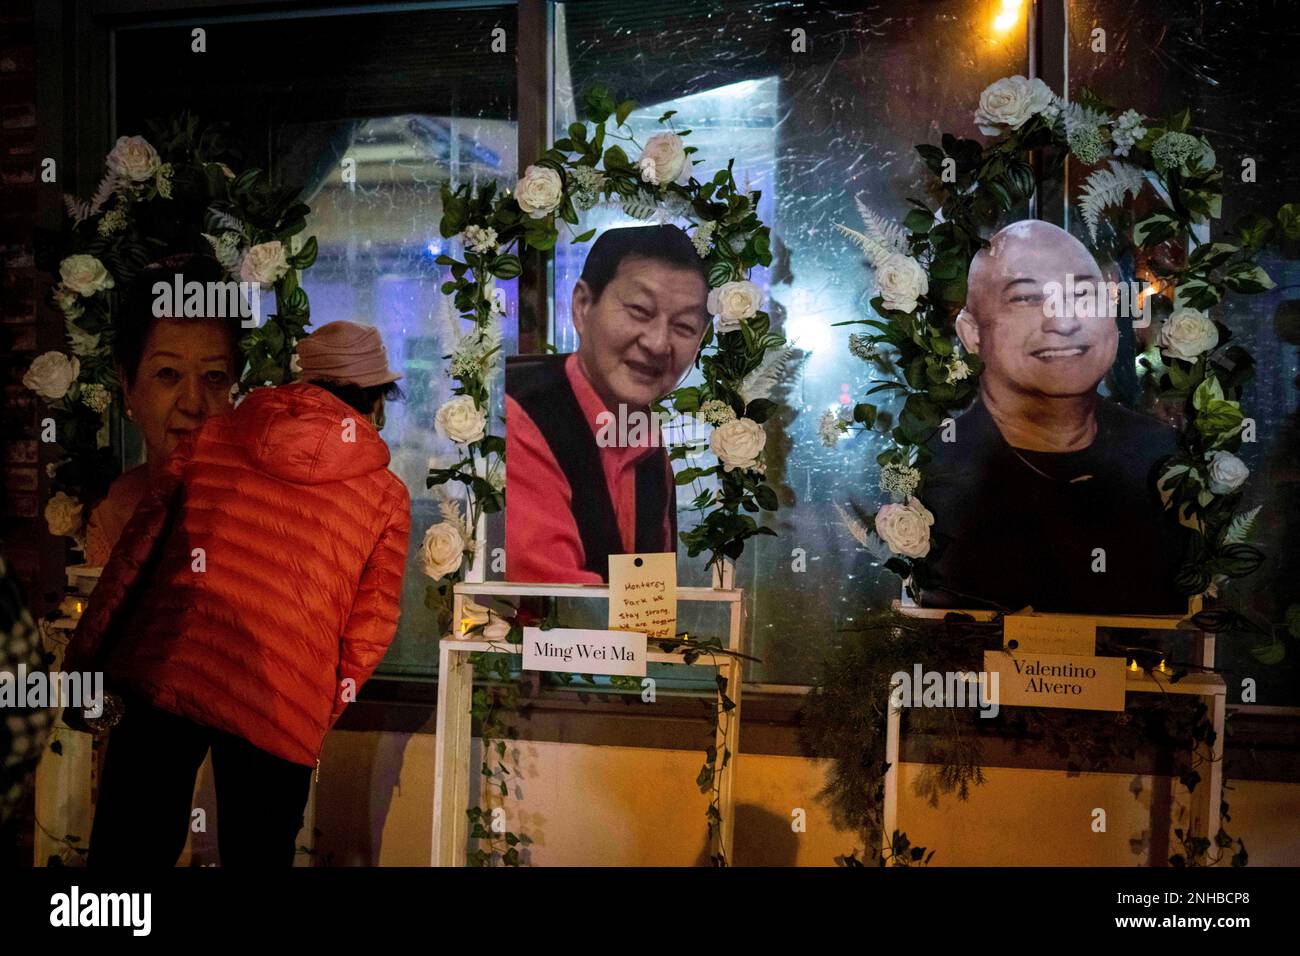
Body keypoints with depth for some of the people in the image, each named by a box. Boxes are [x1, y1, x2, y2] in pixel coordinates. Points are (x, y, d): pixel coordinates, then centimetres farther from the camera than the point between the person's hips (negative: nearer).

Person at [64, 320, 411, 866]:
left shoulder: (210, 438, 7)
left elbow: (133, 555, 8)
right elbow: (369, 630, 2)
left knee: (128, 849, 16)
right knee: (254, 854, 16)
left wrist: (84, 659, 15)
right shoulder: (388, 498, 2)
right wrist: (326, 707, 16)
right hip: (280, 711, -1)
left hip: (163, 674, 2)